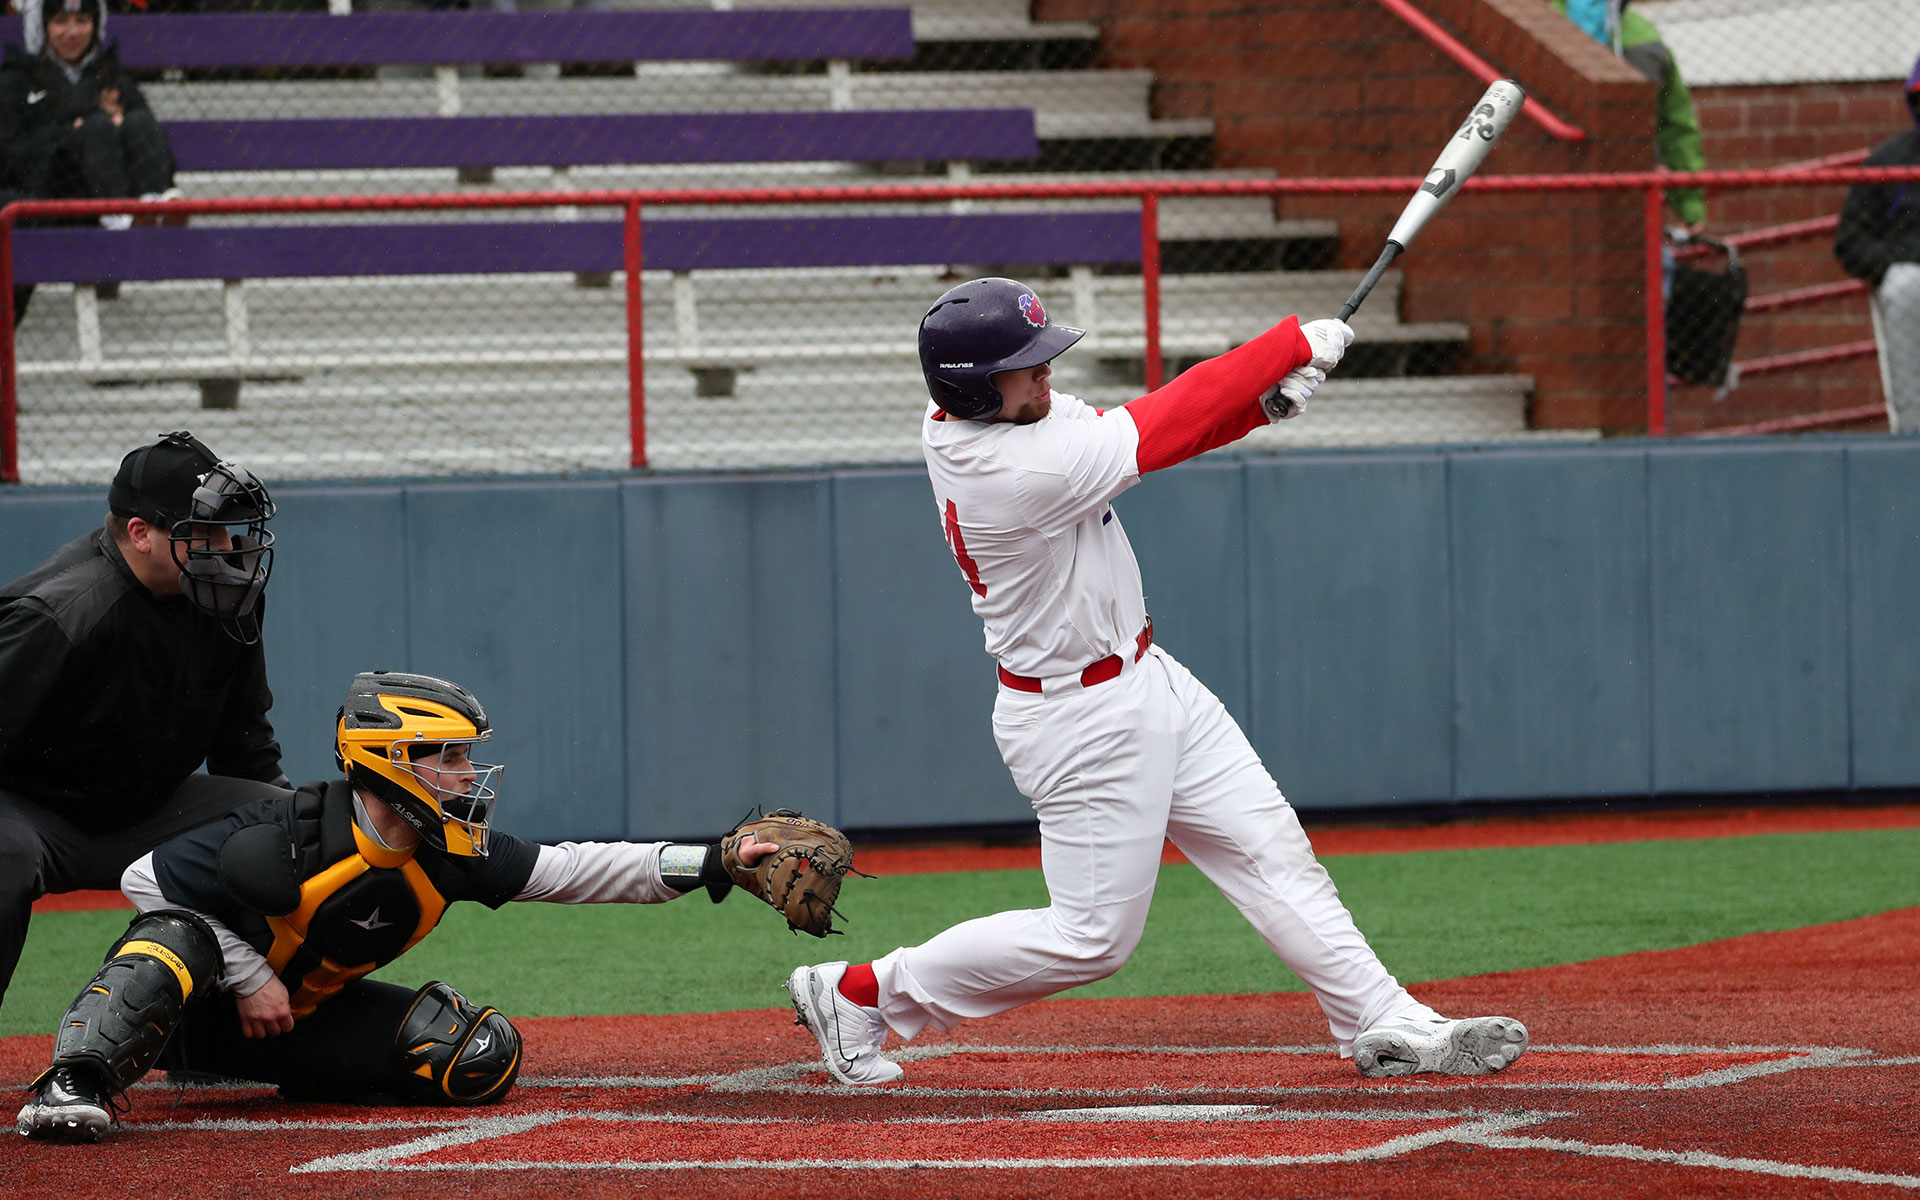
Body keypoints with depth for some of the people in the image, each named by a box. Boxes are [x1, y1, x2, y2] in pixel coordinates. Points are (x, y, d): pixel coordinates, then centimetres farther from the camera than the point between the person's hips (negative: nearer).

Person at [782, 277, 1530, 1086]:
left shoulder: (957, 423, -3)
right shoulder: (1010, 471, -31)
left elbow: (1139, 430, 0)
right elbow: (1163, 428, -27)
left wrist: (1262, 398, -15)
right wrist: (1295, 345, -18)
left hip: (1147, 680, 10)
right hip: (1083, 721, -10)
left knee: (1271, 852, 8)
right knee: (1092, 936, 0)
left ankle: (1386, 1025, 11)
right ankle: (859, 992, 11)